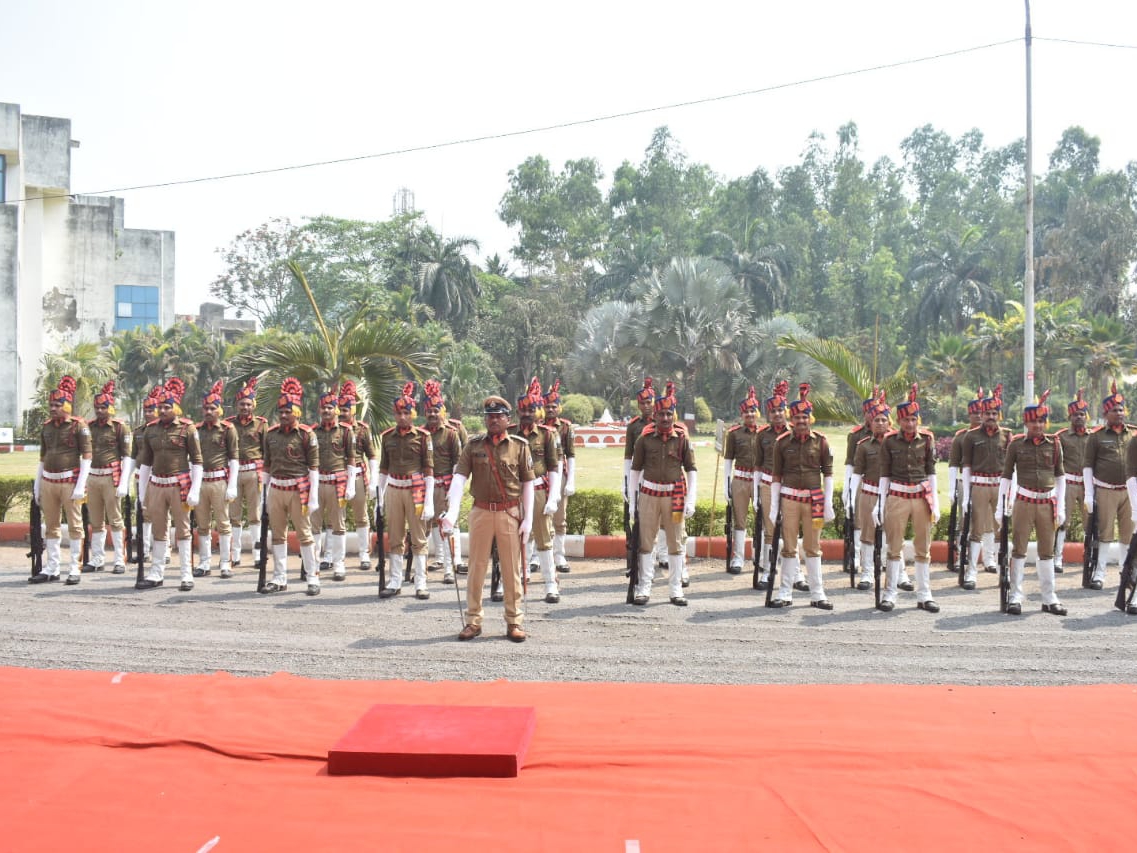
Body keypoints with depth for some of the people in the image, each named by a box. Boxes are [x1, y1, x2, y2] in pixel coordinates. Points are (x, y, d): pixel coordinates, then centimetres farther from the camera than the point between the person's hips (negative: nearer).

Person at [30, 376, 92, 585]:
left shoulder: (79, 426, -5)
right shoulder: (46, 426, 11)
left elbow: (87, 456, -8)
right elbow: (43, 457, 18)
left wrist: (81, 485, -15)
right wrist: (37, 485, 15)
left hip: (70, 481, -5)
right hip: (48, 481, 5)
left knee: (74, 526, 1)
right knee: (50, 526, 8)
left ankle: (75, 570, 5)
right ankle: (51, 569, 14)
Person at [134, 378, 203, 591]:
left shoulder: (187, 428, -4)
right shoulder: (151, 429, 9)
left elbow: (196, 461, -4)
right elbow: (145, 462, 15)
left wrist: (194, 491, -10)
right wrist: (142, 491, 13)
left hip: (180, 484, -4)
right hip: (156, 485, 4)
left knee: (182, 530, 2)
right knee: (158, 531, 9)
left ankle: (187, 575, 7)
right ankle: (156, 575, 16)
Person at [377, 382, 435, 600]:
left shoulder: (422, 436, -3)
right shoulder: (387, 436, 6)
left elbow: (429, 470, -4)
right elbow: (383, 469, 13)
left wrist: (429, 502, -9)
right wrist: (380, 497, 10)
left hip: (416, 489, -3)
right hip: (393, 490, 3)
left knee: (418, 539, 2)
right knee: (394, 539, 8)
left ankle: (421, 584, 7)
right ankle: (395, 582, 16)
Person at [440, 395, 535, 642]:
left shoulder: (520, 446, 1)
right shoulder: (473, 445, 2)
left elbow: (528, 484, 2)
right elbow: (459, 478, -6)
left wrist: (528, 519, -5)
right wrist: (451, 512, -20)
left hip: (510, 513, -1)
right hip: (481, 512, 1)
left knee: (512, 570, 4)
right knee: (476, 568, 6)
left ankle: (515, 622, 13)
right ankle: (473, 621, 15)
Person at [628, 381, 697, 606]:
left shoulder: (682, 439, 1)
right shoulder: (644, 439, 1)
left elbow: (691, 470, 4)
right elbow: (635, 469, 6)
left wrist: (690, 501, -2)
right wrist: (632, 500, 3)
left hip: (674, 495, 0)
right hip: (648, 494, 0)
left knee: (676, 543, 6)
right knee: (645, 543, 3)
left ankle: (676, 590, 13)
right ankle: (644, 588, 10)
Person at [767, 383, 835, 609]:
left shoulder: (820, 441, 1)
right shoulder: (782, 442, 1)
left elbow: (828, 473, 5)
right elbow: (776, 476, 4)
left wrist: (828, 503, 0)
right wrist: (773, 506, 1)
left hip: (814, 499, 0)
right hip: (789, 498, 0)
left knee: (813, 547, 7)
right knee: (789, 547, 3)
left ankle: (817, 594, 14)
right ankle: (785, 593, 10)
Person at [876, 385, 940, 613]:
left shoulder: (926, 439, 2)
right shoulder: (890, 441, -1)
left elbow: (931, 472, 6)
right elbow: (884, 474, 3)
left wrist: (935, 502, 2)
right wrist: (880, 503, -1)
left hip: (922, 496, 2)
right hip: (897, 497, -1)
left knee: (923, 548, 6)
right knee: (894, 547, 3)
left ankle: (924, 595, 14)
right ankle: (890, 594, 11)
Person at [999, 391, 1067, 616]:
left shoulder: (1054, 444, 4)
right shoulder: (1016, 444, 0)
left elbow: (1060, 476, 10)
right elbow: (1006, 476, 3)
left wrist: (1061, 507, 6)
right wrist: (1000, 507, 0)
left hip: (1048, 503, 2)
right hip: (1023, 502, -2)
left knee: (1047, 552, 8)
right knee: (1019, 550, 1)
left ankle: (1049, 598, 17)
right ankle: (1015, 597, 7)